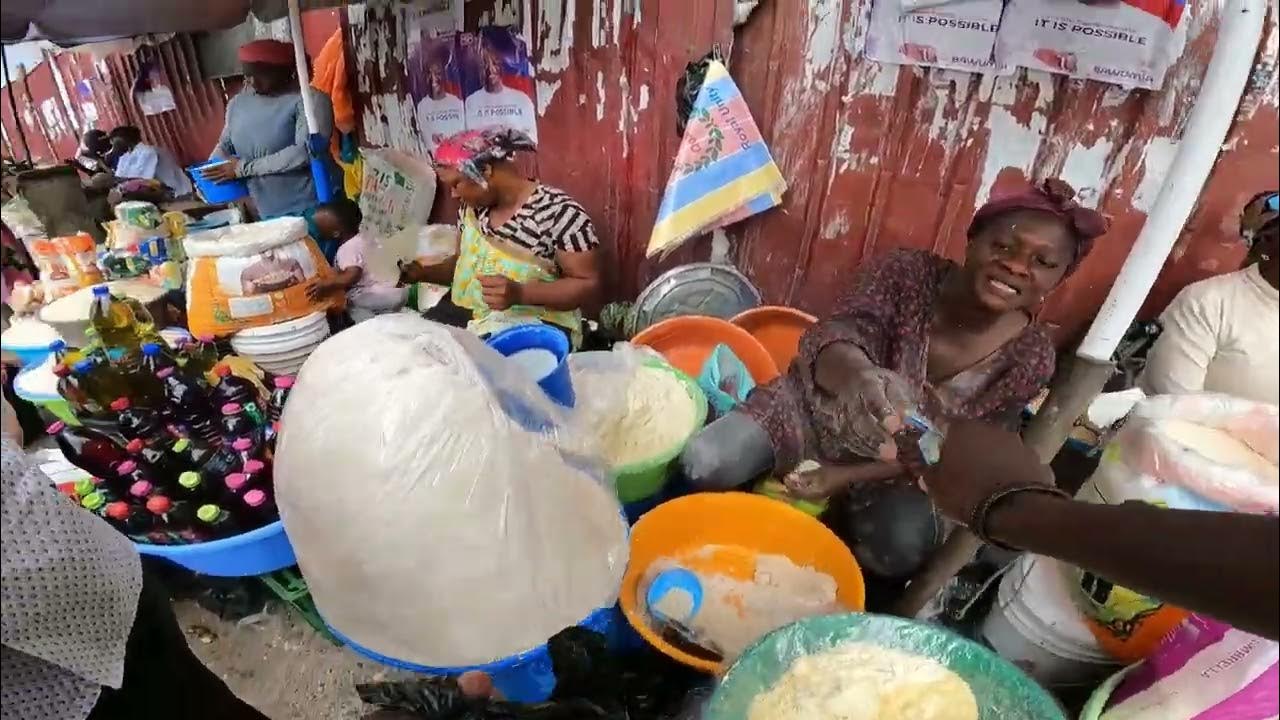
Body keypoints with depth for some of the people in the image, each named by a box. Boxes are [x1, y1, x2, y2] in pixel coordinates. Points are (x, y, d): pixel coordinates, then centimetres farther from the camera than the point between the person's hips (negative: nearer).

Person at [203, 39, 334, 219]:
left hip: (312, 209, -5)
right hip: (269, 214, 6)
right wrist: (207, 173, 3)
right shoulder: (238, 103, 11)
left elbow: (306, 152, -21)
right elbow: (225, 145, 24)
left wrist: (243, 168, -16)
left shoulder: (308, 99, -10)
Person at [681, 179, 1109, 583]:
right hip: (812, 412, -1)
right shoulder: (908, 273, -20)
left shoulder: (1030, 357, -14)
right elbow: (836, 335, -38)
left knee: (905, 545, -28)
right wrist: (855, 375, -65)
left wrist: (845, 476, -19)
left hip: (886, 468, 1)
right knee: (704, 465, -22)